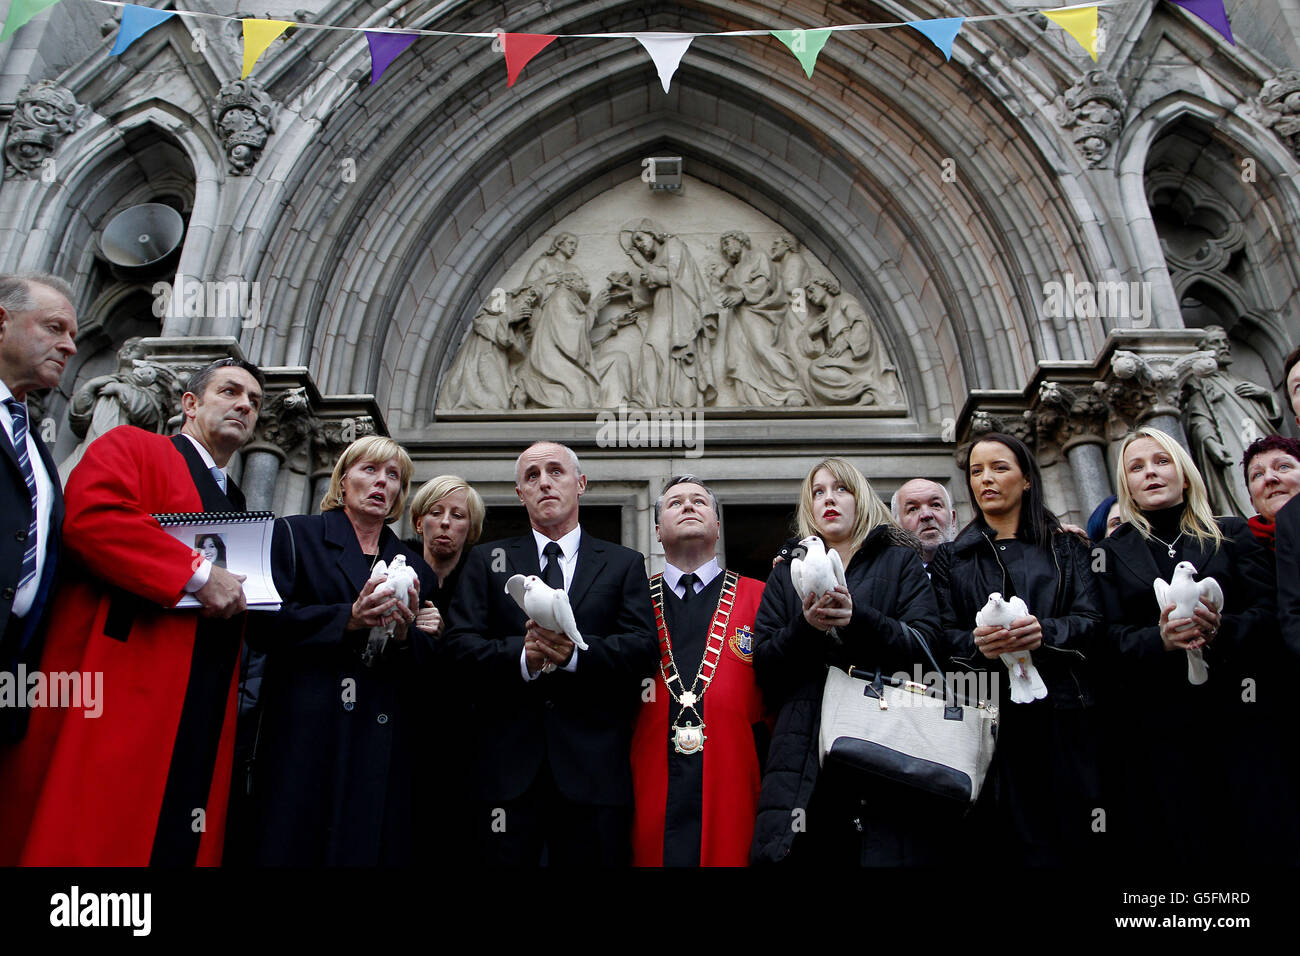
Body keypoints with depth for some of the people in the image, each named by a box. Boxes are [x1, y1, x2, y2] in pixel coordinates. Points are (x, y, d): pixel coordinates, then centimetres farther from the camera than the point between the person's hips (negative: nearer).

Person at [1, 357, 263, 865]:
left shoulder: (238, 508, 26)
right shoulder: (132, 447, 5)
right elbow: (90, 517, -16)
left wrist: (247, 596, 7)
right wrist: (198, 573, -16)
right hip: (120, 693, -6)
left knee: (182, 842, 5)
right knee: (95, 836, -7)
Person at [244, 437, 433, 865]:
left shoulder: (416, 569, 18)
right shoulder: (297, 534, 9)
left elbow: (427, 667, 13)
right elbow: (265, 623, -4)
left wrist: (405, 633, -7)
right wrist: (348, 619, -14)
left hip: (384, 743, 3)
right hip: (307, 734, -3)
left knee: (373, 849, 0)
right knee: (294, 846, -5)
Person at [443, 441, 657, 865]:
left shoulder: (625, 564, 10)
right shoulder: (486, 560, 12)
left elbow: (643, 648, -2)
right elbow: (460, 648, 0)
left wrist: (576, 651, -20)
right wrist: (522, 654, -18)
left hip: (594, 766, 0)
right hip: (507, 763, 0)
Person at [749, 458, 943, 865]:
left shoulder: (901, 561, 15)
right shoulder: (786, 574, 20)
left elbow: (925, 644, 0)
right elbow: (764, 665, 10)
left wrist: (858, 619, -16)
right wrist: (804, 626, -9)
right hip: (806, 750, 1)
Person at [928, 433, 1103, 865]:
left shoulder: (1066, 548, 15)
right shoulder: (951, 558, 14)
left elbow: (1091, 621, 2)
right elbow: (944, 637, 3)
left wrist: (1046, 633, -19)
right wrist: (977, 644, -19)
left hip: (1063, 718, 1)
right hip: (993, 719, 0)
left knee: (1075, 844, -3)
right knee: (1013, 844, -4)